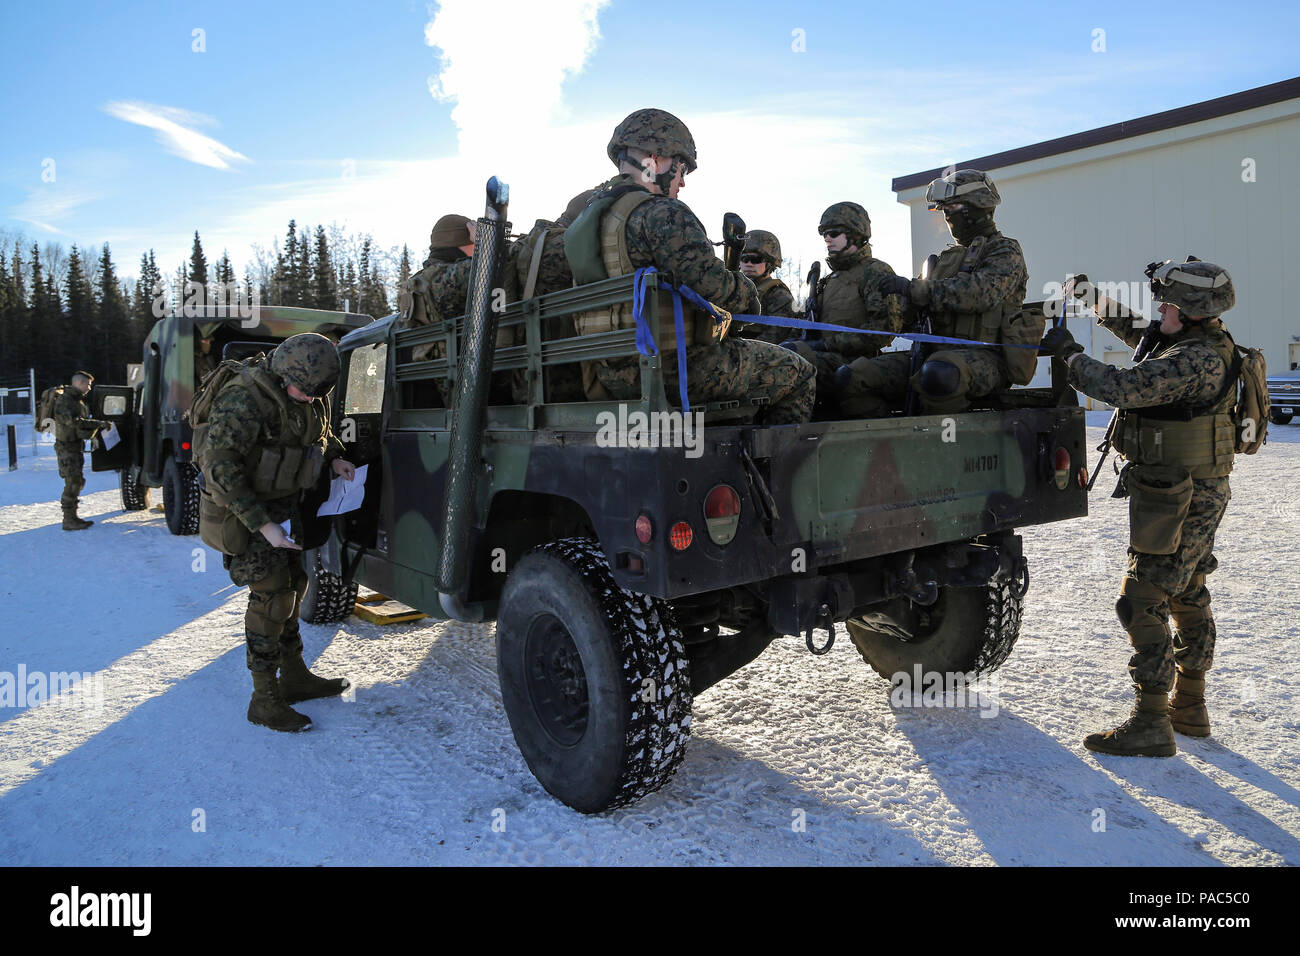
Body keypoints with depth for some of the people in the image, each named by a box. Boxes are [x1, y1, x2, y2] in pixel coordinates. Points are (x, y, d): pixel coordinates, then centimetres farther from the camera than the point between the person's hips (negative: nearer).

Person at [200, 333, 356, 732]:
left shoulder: (309, 396, -1)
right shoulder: (245, 401, -27)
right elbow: (219, 465, -29)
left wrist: (334, 458, 1)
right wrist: (262, 524, -32)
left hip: (286, 505, 8)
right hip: (247, 509, -8)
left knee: (294, 585, 13)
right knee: (270, 594, -11)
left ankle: (294, 676, 27)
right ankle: (264, 700, -2)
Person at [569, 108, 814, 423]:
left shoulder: (588, 215, 14)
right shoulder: (663, 214, -15)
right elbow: (712, 283, -25)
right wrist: (748, 297, -4)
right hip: (672, 369, -9)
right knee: (796, 373, 5)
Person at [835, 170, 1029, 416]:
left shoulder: (1005, 251, 3)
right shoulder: (948, 256, 26)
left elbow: (980, 293, -17)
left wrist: (913, 288, -16)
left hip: (986, 358, -6)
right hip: (938, 353, 6)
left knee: (939, 374, -44)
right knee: (851, 377, -15)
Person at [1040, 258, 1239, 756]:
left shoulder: (1196, 359, -23)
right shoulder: (1199, 344, 10)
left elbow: (1123, 387, -30)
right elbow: (1137, 331, 26)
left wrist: (1069, 352, -17)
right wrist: (1094, 297, 21)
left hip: (1177, 500, -11)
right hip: (1199, 493, 11)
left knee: (1143, 600, -8)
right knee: (1187, 595, 18)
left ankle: (1151, 724, -4)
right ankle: (1189, 707, 31)